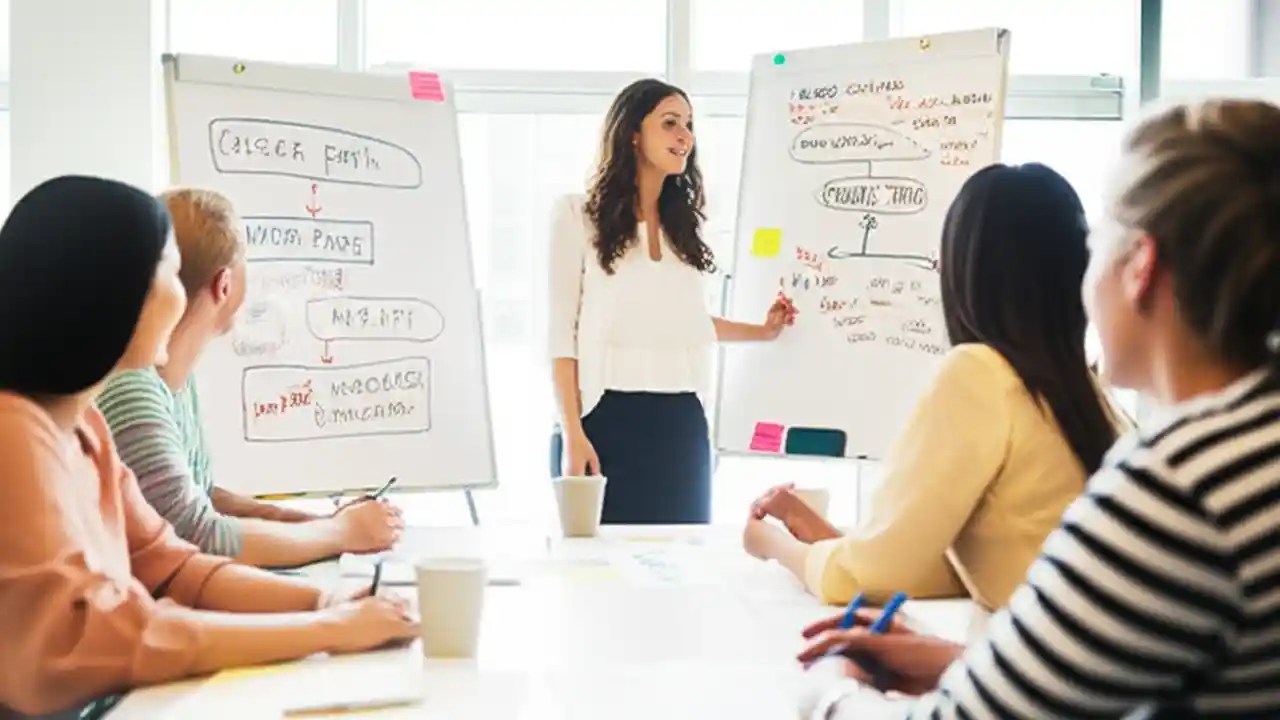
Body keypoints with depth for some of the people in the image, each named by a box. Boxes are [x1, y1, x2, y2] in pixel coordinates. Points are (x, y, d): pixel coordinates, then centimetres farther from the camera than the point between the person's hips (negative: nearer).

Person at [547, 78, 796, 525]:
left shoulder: (684, 222, 14)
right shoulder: (578, 214, 0)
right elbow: (563, 331, -4)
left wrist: (761, 332, 28)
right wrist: (572, 434, -11)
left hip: (680, 421, 5)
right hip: (607, 418, -5)